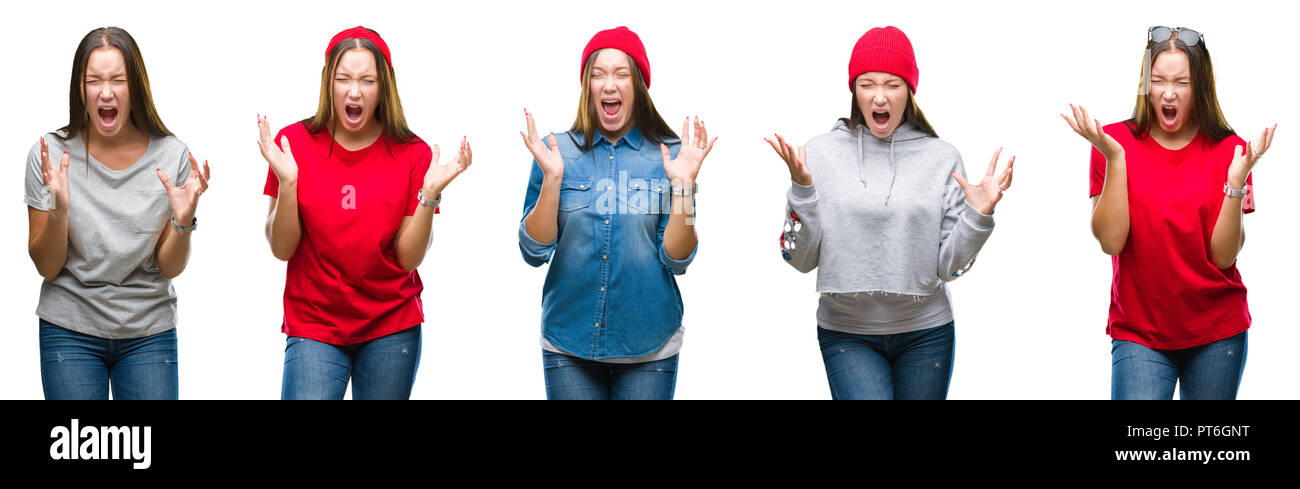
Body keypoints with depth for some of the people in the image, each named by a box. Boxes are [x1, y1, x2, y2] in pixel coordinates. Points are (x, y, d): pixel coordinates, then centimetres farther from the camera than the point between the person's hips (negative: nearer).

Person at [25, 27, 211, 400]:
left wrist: (183, 222, -22)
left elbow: (170, 269, -3)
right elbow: (46, 267, -5)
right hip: (71, 330, 0)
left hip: (149, 332, 0)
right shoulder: (50, 155, -7)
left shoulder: (172, 156, -6)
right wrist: (59, 208, -21)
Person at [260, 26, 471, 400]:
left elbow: (409, 258, -6)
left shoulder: (412, 155, -2)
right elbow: (281, 249, -6)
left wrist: (430, 193, -18)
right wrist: (286, 182, -19)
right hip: (313, 327, -1)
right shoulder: (294, 143, -3)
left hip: (391, 329, 1)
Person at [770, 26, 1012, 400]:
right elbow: (801, 259, -3)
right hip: (846, 336, -1)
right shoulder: (820, 154, -2)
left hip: (925, 333, 2)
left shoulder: (942, 157, -1)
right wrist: (801, 189, -15)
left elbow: (949, 267, -1)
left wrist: (978, 216, -16)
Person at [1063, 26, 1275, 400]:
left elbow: (1224, 256, -7)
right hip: (1139, 333, -1)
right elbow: (1110, 241, -13)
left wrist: (1236, 182, -19)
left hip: (1217, 332, 2)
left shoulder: (1228, 151, 0)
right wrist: (1114, 158, -19)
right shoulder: (1115, 142, -3)